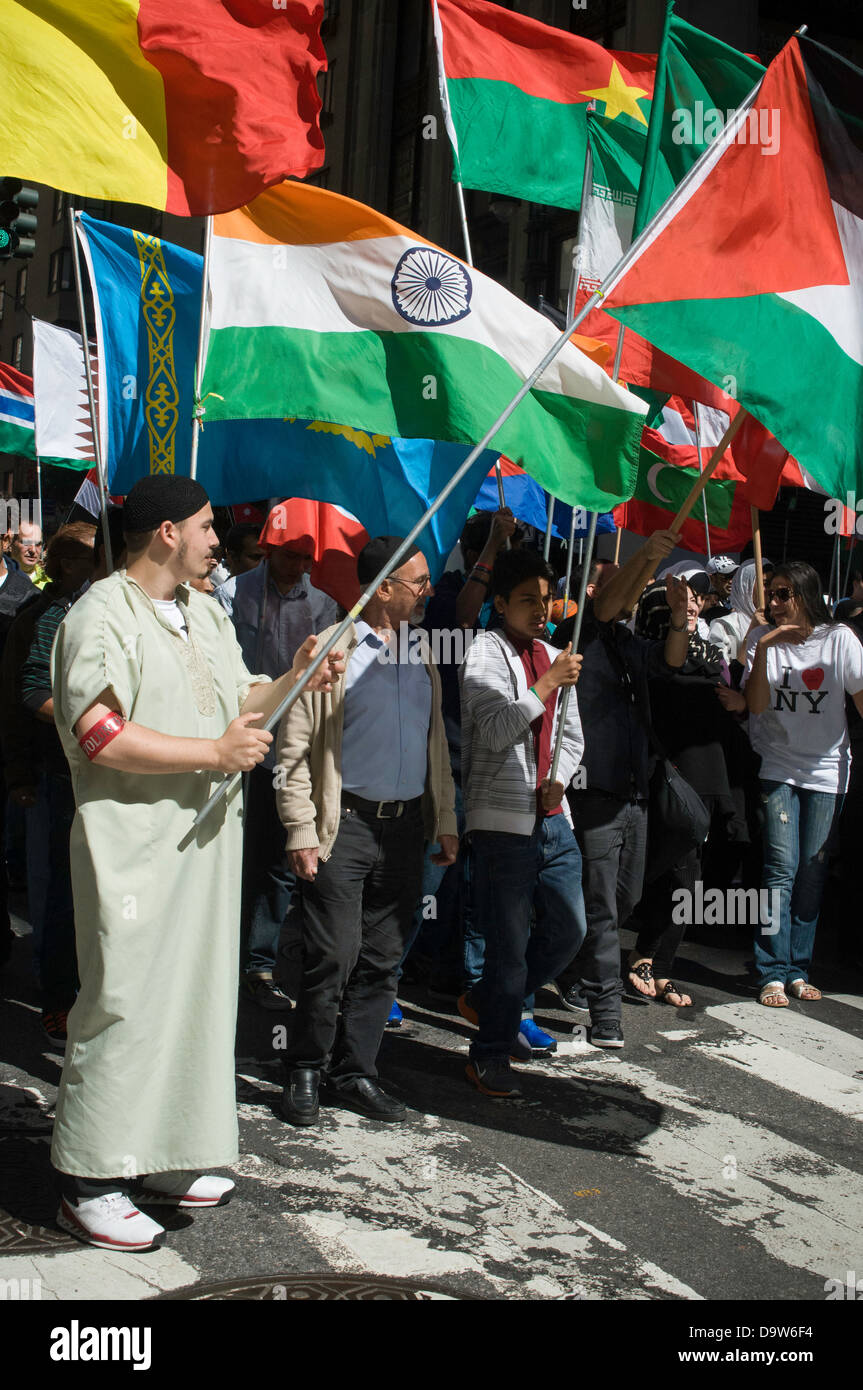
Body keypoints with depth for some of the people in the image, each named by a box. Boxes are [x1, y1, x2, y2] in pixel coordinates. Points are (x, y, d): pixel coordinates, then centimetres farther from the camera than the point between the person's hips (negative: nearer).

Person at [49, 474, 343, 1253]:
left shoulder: (205, 614, 17)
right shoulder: (104, 615, -12)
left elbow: (233, 706, 24)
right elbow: (100, 738, -22)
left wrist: (292, 681, 6)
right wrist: (215, 751, -20)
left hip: (207, 838, 9)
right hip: (135, 845, -9)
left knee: (196, 996, 13)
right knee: (126, 1005, -5)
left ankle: (160, 1159, 26)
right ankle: (89, 1181, 8)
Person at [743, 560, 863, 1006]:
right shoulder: (764, 638, 0)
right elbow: (756, 705, -9)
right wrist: (763, 650, -18)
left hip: (826, 771, 0)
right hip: (777, 766, 0)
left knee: (813, 873, 3)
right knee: (781, 869, -7)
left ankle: (798, 970, 14)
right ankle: (772, 974, -3)